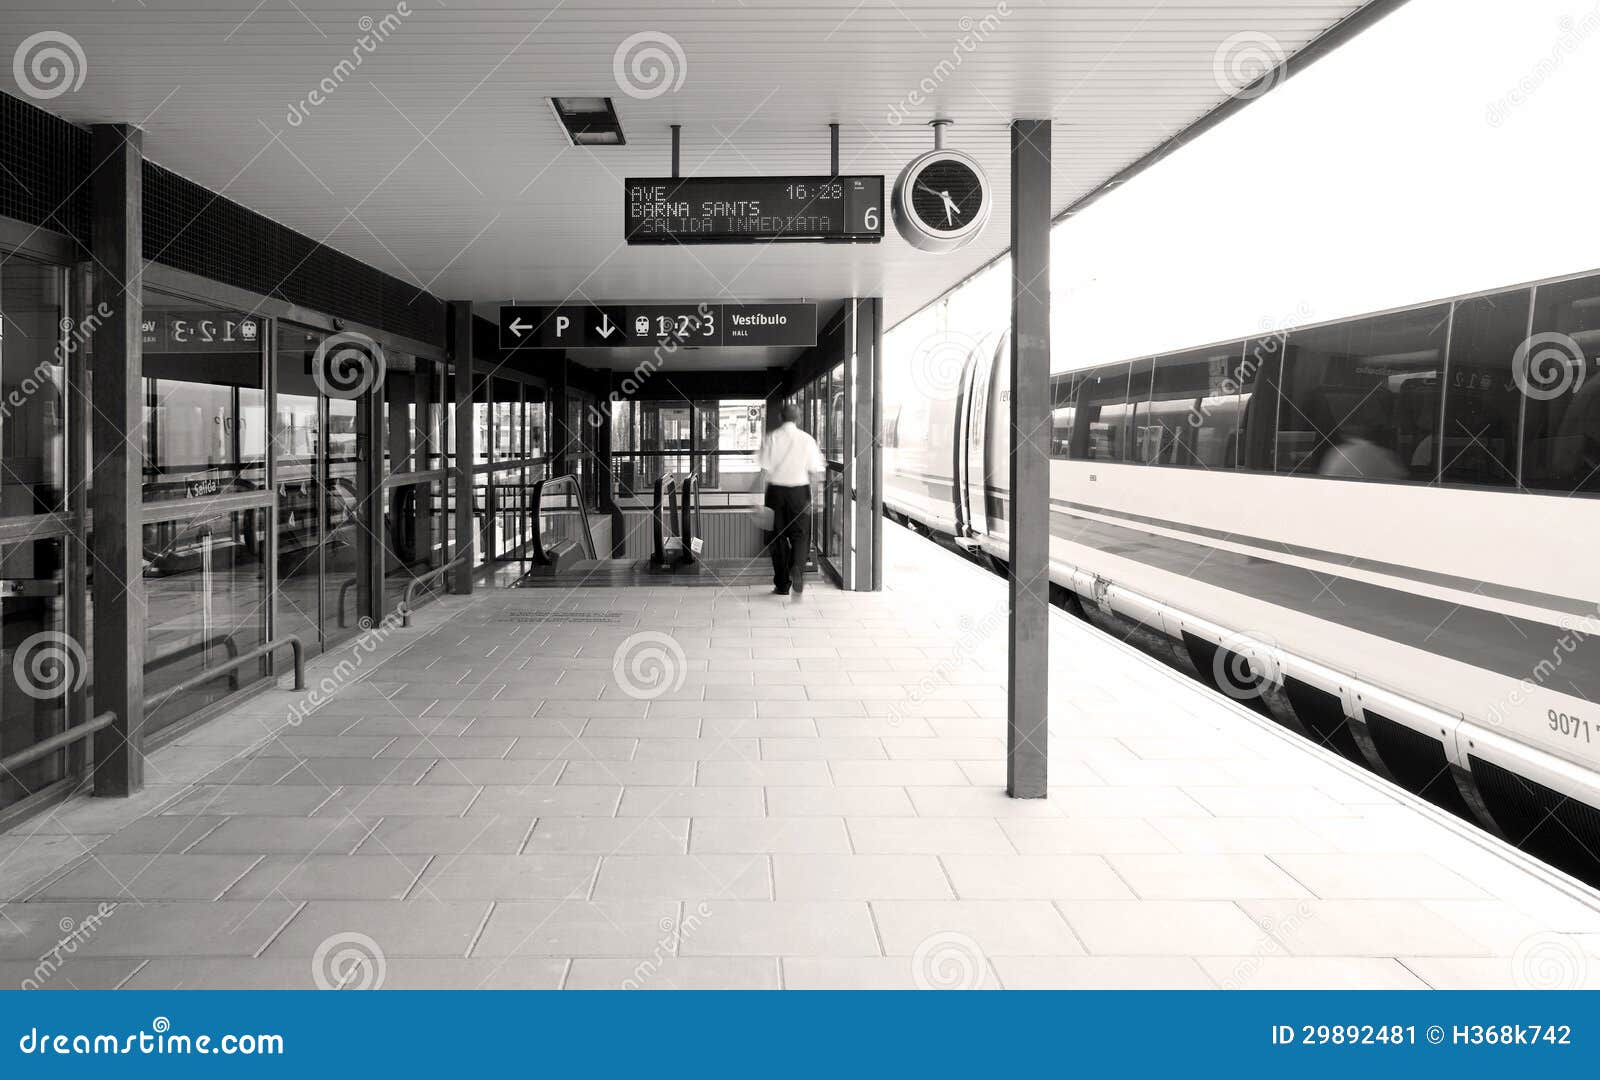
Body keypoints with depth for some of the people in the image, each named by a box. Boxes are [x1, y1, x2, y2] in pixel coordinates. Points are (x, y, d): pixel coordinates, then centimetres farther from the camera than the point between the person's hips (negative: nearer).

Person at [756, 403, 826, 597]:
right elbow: (816, 470, -3)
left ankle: (782, 584, 13)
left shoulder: (770, 438, -3)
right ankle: (797, 568, -22)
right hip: (799, 490, -1)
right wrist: (823, 466, 18)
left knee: (778, 537, 10)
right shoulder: (806, 439, -5)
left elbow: (765, 470, -7)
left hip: (776, 491, 1)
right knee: (800, 534, 6)